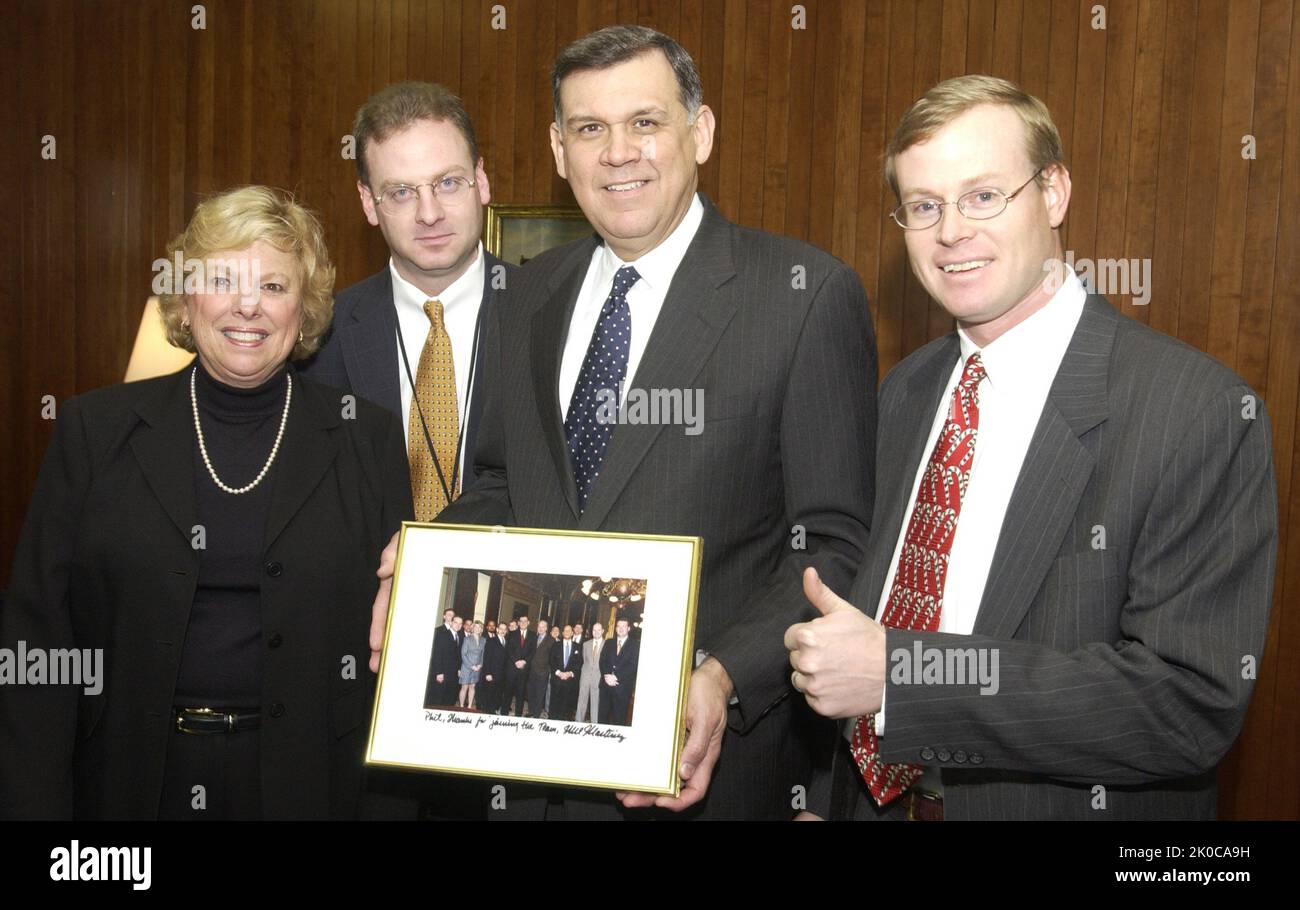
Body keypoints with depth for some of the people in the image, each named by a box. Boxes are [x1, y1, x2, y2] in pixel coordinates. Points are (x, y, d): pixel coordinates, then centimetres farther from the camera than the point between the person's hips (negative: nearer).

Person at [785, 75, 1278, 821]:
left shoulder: (1202, 413, -19)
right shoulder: (904, 394, 2)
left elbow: (1194, 702, -25)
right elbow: (858, 605, 9)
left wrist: (896, 674, -28)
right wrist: (828, 801, -1)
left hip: (1066, 803, -5)